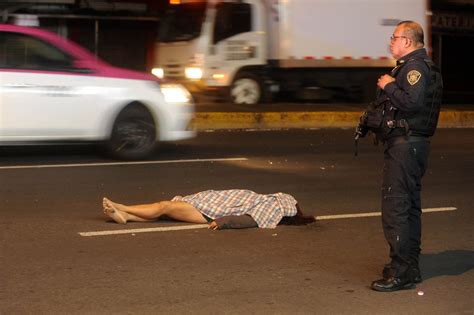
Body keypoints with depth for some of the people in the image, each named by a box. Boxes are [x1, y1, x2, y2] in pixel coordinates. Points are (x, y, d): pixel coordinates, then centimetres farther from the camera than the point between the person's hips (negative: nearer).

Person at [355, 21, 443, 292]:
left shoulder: (416, 67, -14)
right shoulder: (412, 66, 20)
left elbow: (412, 102, -28)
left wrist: (389, 86, -16)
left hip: (405, 145, -11)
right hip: (410, 144, 11)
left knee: (395, 206, -11)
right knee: (409, 206, 17)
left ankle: (401, 272, -11)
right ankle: (410, 266, 26)